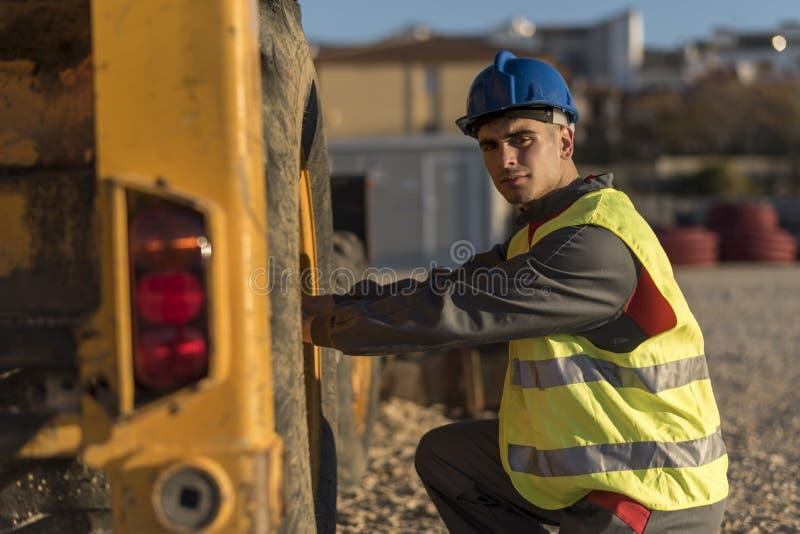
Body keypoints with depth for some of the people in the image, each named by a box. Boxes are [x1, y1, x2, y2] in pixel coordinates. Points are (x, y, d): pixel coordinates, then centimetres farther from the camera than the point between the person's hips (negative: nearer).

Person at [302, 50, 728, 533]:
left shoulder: (596, 244, -23)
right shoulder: (544, 230, 10)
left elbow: (456, 310, -24)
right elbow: (452, 285, 9)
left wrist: (329, 324, -14)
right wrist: (334, 306, -1)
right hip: (592, 467, 10)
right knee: (443, 455, 15)